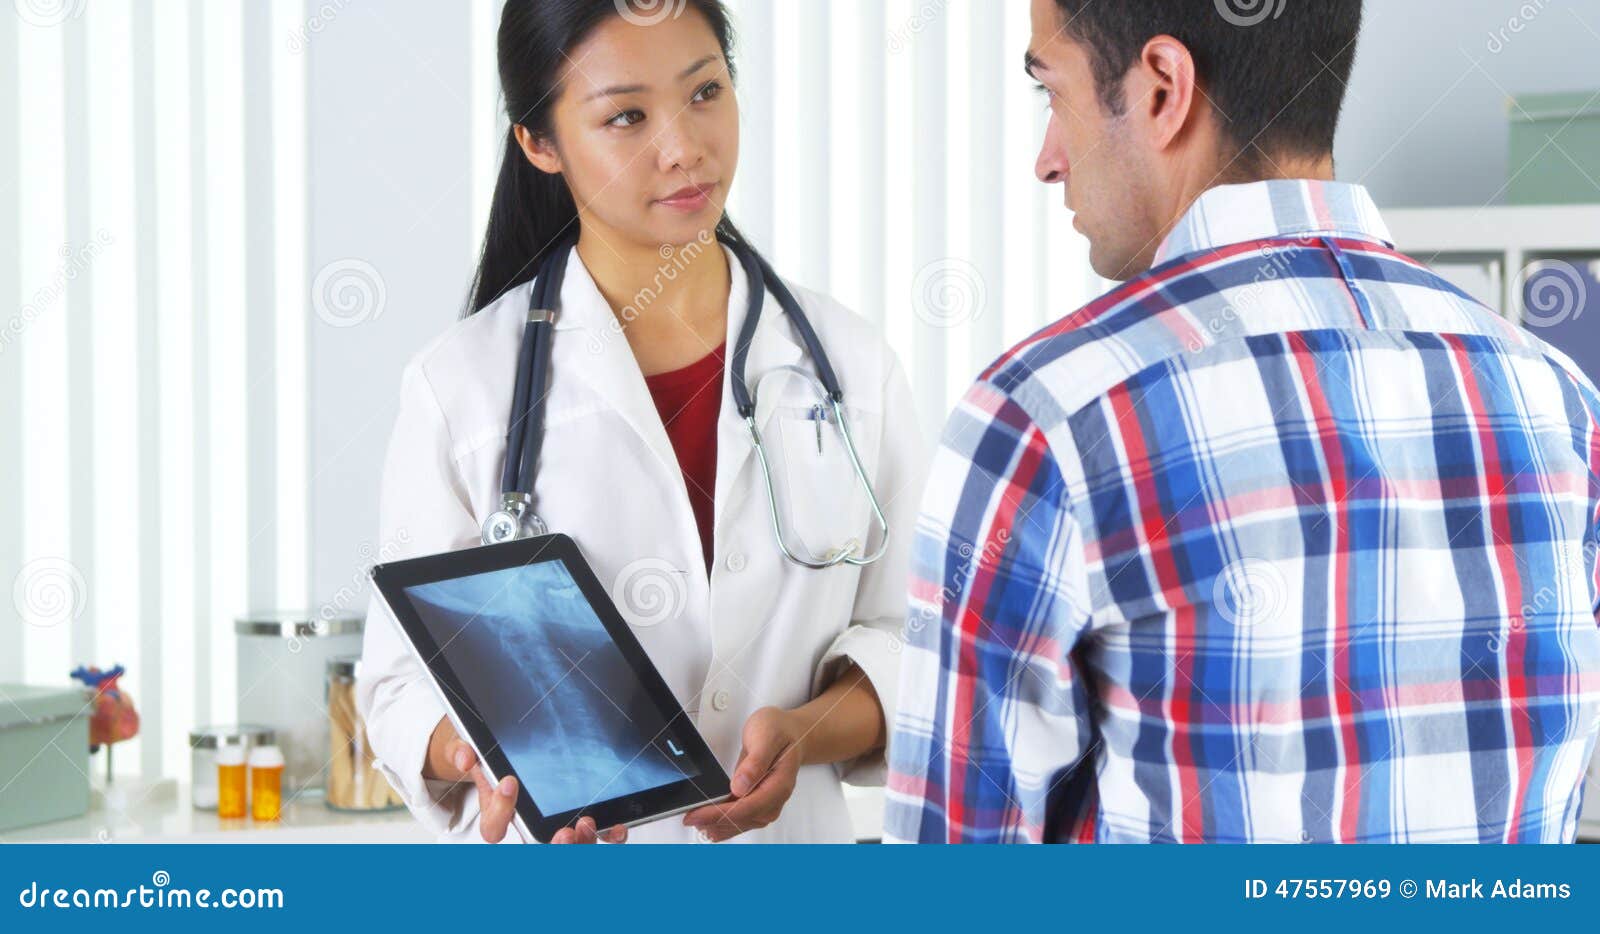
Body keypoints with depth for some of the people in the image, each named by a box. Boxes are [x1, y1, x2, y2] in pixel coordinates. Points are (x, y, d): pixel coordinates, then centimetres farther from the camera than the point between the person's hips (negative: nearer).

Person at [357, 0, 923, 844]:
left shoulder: (850, 362, 2)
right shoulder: (462, 384, -5)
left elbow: (904, 638, 4)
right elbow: (405, 674, -4)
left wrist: (806, 732, -15)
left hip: (787, 847, 2)